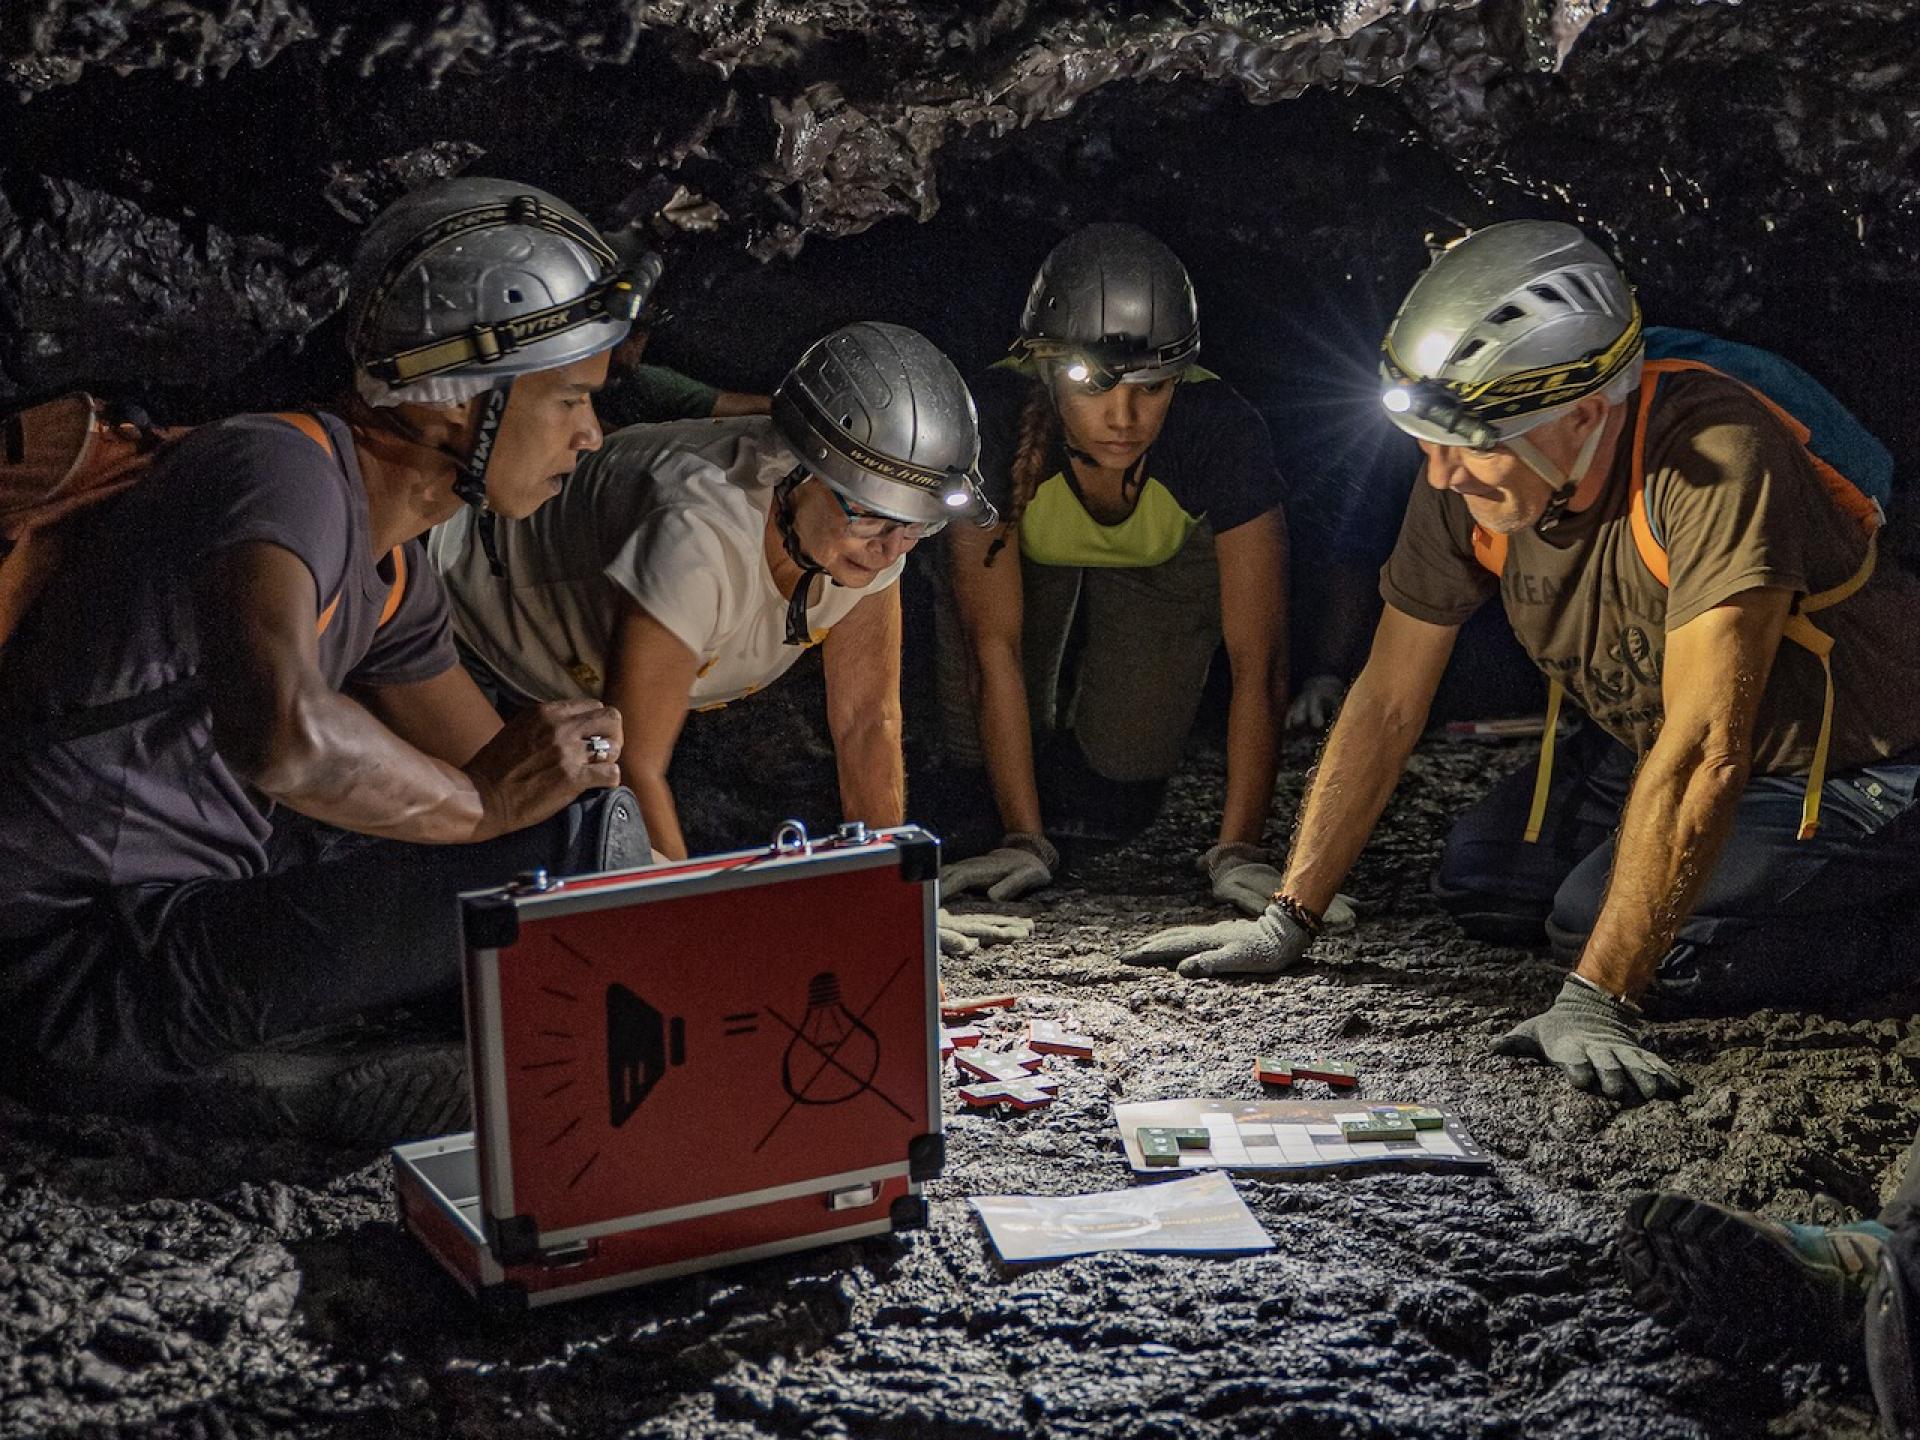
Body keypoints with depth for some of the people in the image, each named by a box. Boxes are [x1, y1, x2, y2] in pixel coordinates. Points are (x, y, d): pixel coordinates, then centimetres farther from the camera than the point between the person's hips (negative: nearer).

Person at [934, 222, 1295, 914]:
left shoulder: (1224, 434, -40)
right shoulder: (995, 423, -41)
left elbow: (1258, 662, -35)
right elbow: (994, 644, -33)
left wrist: (1238, 847, -38)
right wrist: (1025, 840, -32)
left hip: (1166, 555, 0)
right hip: (1024, 545, 0)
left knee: (1107, 808, 2)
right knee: (984, 795, -4)